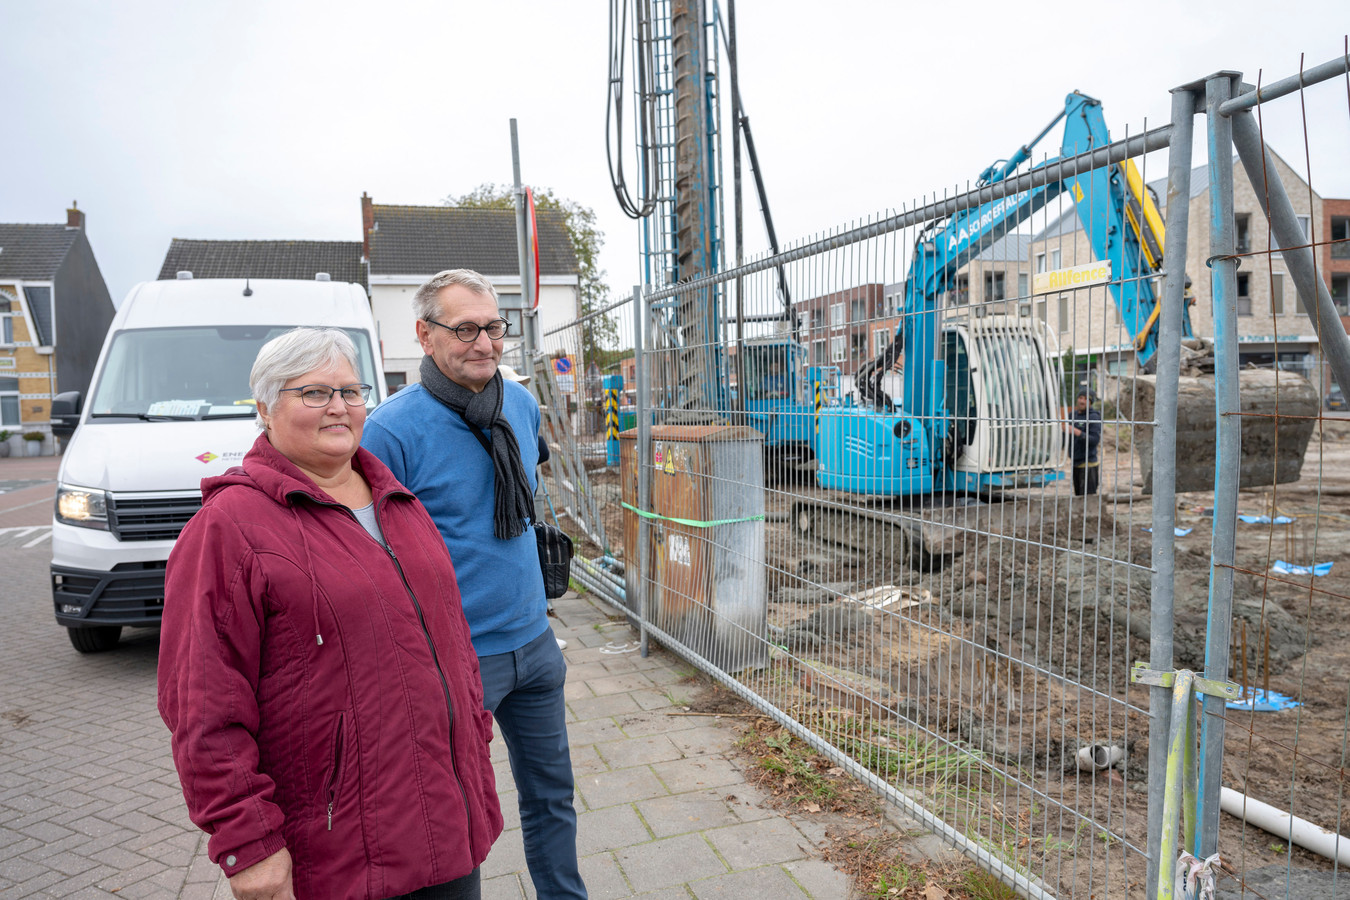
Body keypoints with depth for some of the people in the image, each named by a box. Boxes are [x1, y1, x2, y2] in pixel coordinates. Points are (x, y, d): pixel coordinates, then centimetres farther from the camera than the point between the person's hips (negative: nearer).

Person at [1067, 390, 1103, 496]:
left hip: (1088, 464, -7)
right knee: (1078, 496, 11)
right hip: (1075, 464, 7)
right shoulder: (1073, 415, 12)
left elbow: (1095, 440, -19)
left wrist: (1076, 432, -28)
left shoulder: (1093, 417, -10)